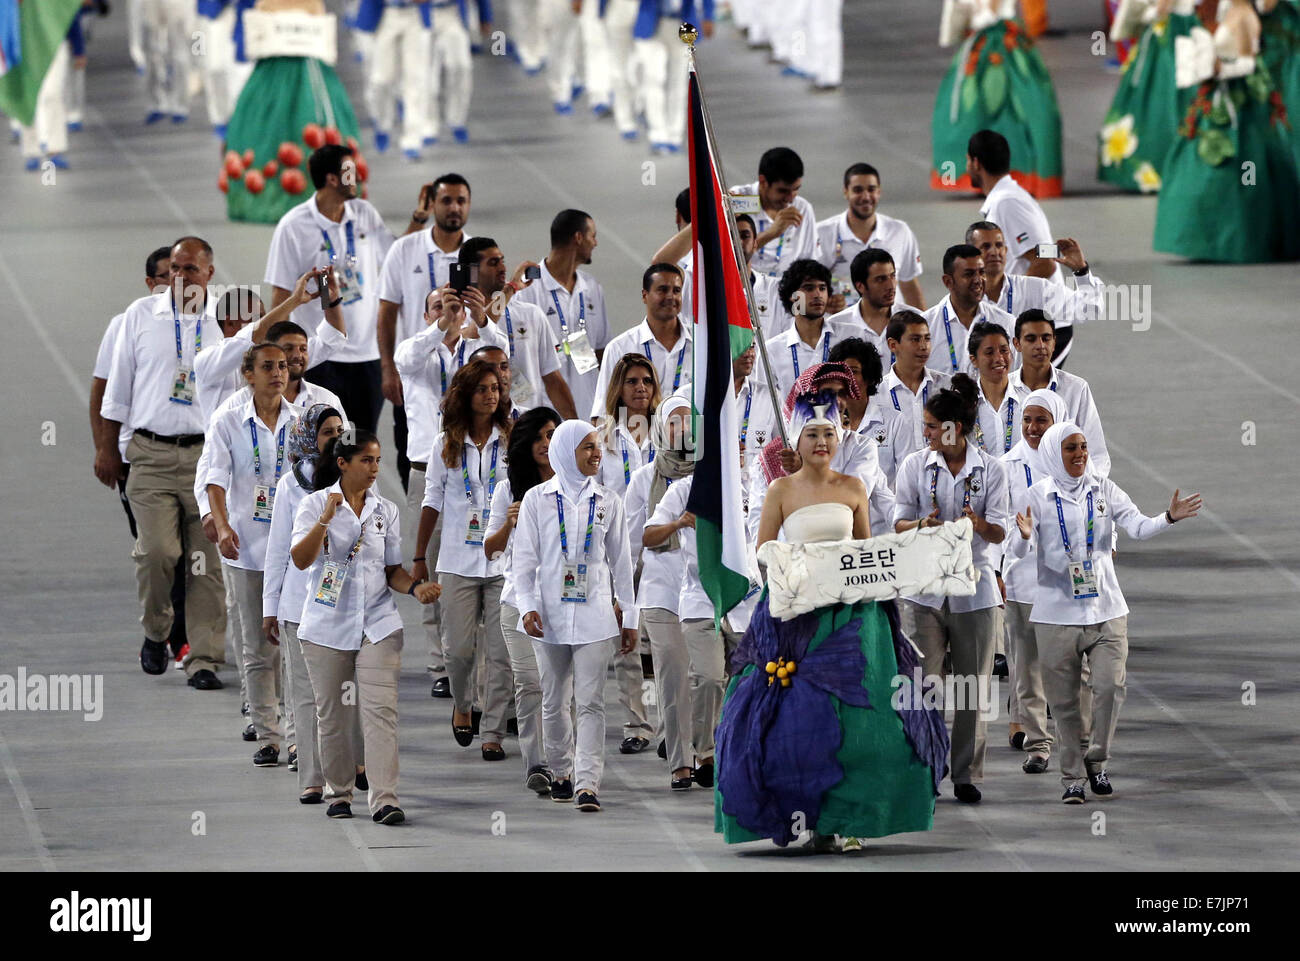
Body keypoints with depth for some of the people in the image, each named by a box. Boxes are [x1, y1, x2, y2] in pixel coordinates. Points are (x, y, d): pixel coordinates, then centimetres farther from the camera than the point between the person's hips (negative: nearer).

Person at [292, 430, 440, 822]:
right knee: (330, 713, 5)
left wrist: (416, 587, -5)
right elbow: (301, 560, -13)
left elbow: (393, 569, 15)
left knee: (380, 709, -11)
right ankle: (338, 793, 22)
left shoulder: (385, 510, 9)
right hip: (327, 625, -2)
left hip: (378, 625, 2)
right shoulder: (315, 504, -1)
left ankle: (384, 800, -16)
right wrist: (325, 519, -24)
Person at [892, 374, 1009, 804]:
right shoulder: (915, 466, 5)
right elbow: (899, 523, 2)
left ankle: (967, 775, 13)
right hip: (924, 588, 0)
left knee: (972, 687, 4)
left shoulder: (990, 470, 1)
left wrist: (978, 524, -25)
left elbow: (999, 533, -2)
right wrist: (923, 525, -21)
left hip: (974, 588, 0)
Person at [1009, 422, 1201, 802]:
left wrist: (1169, 517, -25)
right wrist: (1024, 536, -31)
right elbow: (1019, 551, -8)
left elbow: (1137, 527, -6)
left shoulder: (1104, 490, 5)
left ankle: (1097, 761, 12)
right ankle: (1072, 776, 13)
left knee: (1110, 688, -9)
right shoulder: (1039, 496, -1)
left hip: (1106, 610, 1)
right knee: (1064, 699, 2)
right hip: (1056, 611, -1)